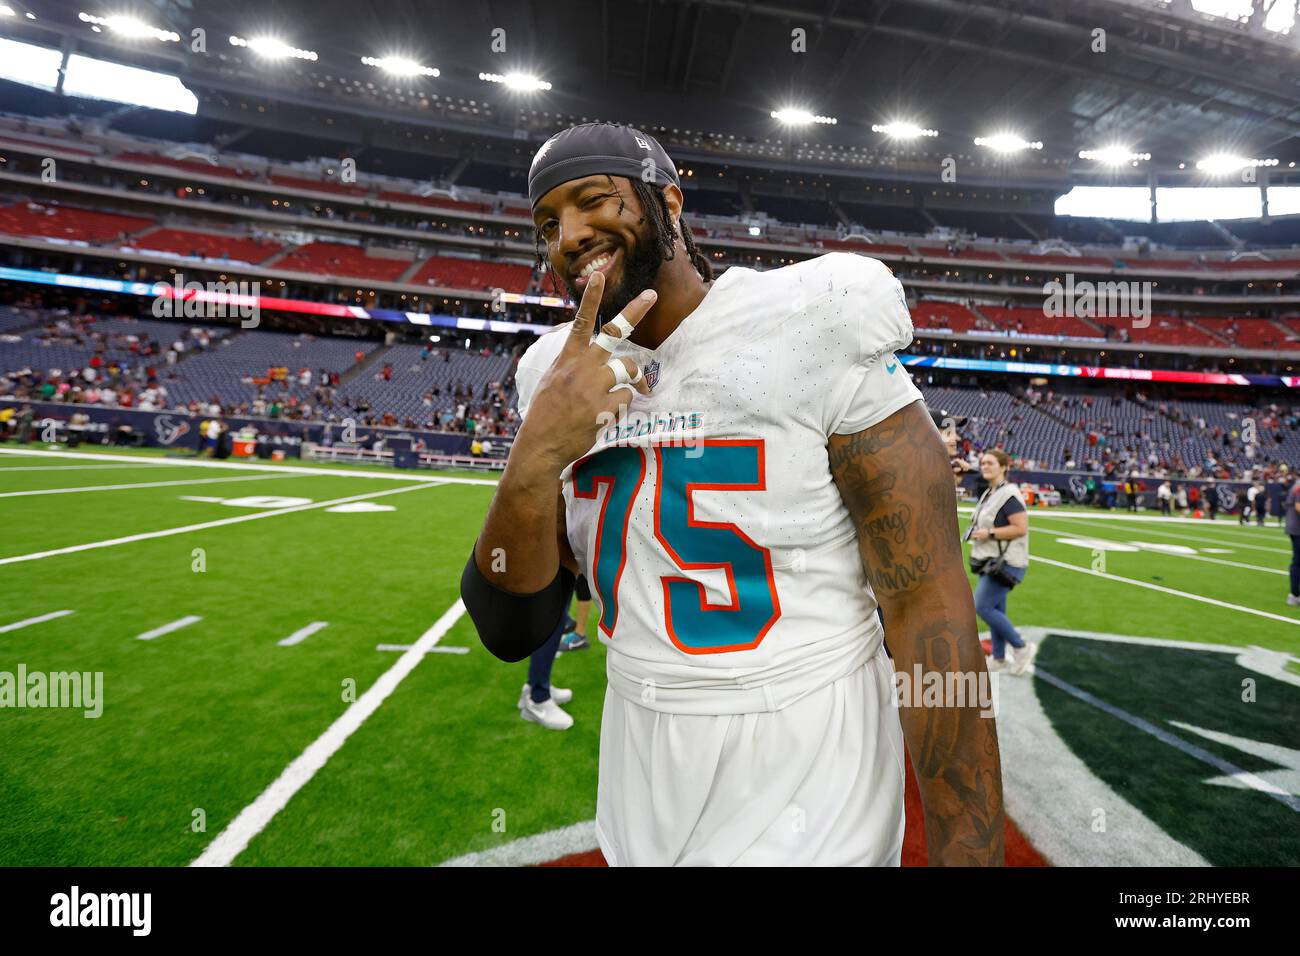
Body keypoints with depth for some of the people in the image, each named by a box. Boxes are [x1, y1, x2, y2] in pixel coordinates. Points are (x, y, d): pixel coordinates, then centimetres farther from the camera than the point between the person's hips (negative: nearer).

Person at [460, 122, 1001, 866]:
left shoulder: (814, 335, -15)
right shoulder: (563, 381, -1)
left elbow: (929, 607, -16)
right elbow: (512, 632, -4)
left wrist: (970, 851, -16)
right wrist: (535, 459, -20)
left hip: (806, 788, -5)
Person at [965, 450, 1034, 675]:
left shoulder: (1008, 494, -16)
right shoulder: (989, 494, 13)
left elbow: (1021, 528, -23)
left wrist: (989, 534, -21)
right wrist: (978, 532, 9)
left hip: (1006, 562, -9)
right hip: (993, 561, 10)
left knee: (982, 607, -10)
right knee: (996, 609, 14)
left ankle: (1022, 647, 6)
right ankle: (999, 658, 24)